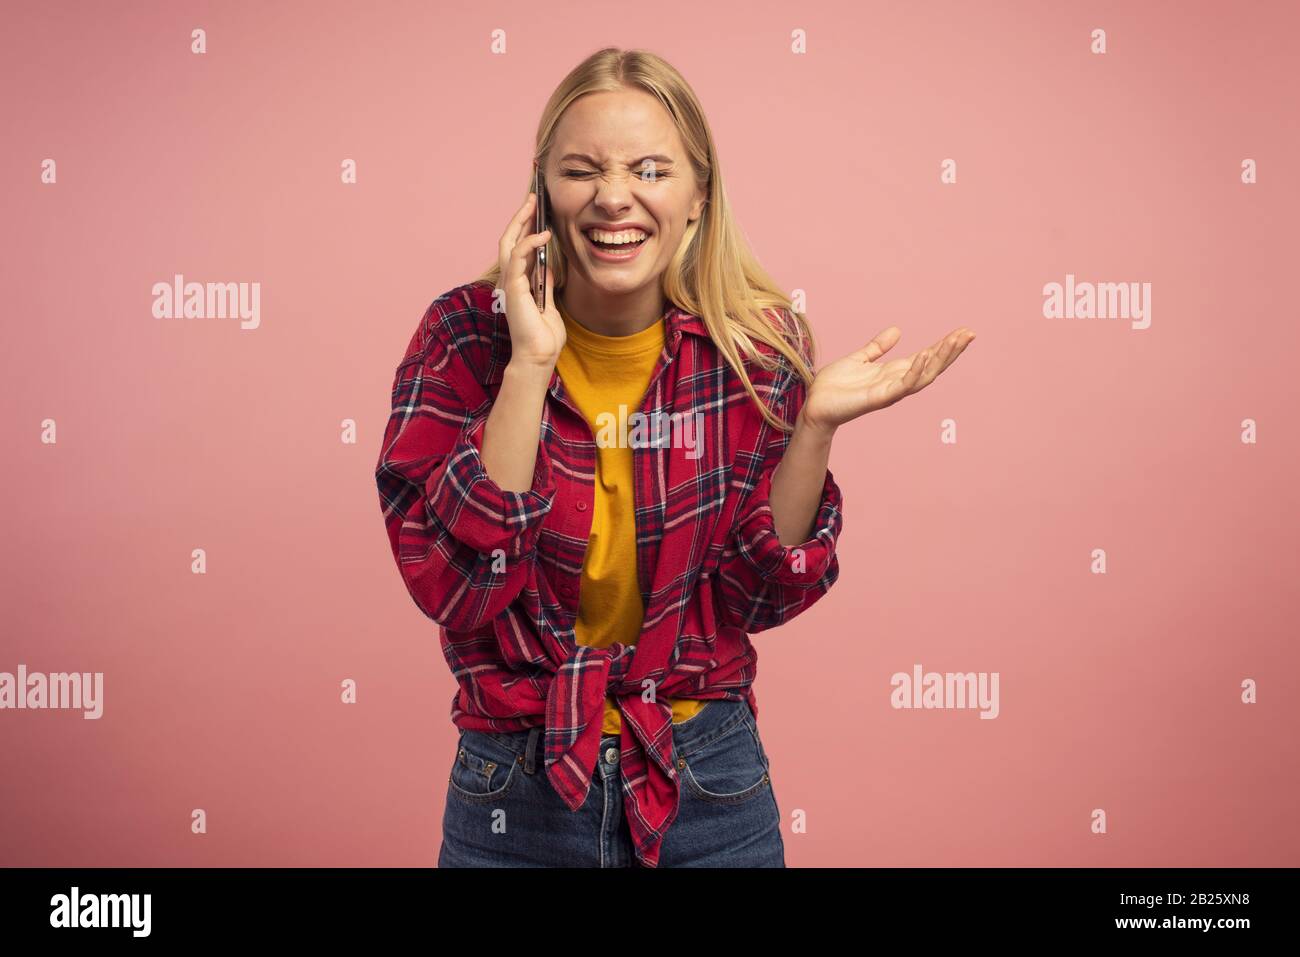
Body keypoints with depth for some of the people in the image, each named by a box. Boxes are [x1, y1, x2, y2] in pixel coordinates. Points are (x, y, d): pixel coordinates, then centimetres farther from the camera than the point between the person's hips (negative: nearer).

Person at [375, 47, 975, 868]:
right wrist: (530, 365, -26)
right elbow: (453, 588, -20)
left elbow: (761, 594, -6)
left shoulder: (759, 341, -9)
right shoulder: (467, 333, -11)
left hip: (709, 786, 1)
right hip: (515, 793, 0)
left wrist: (816, 428, -19)